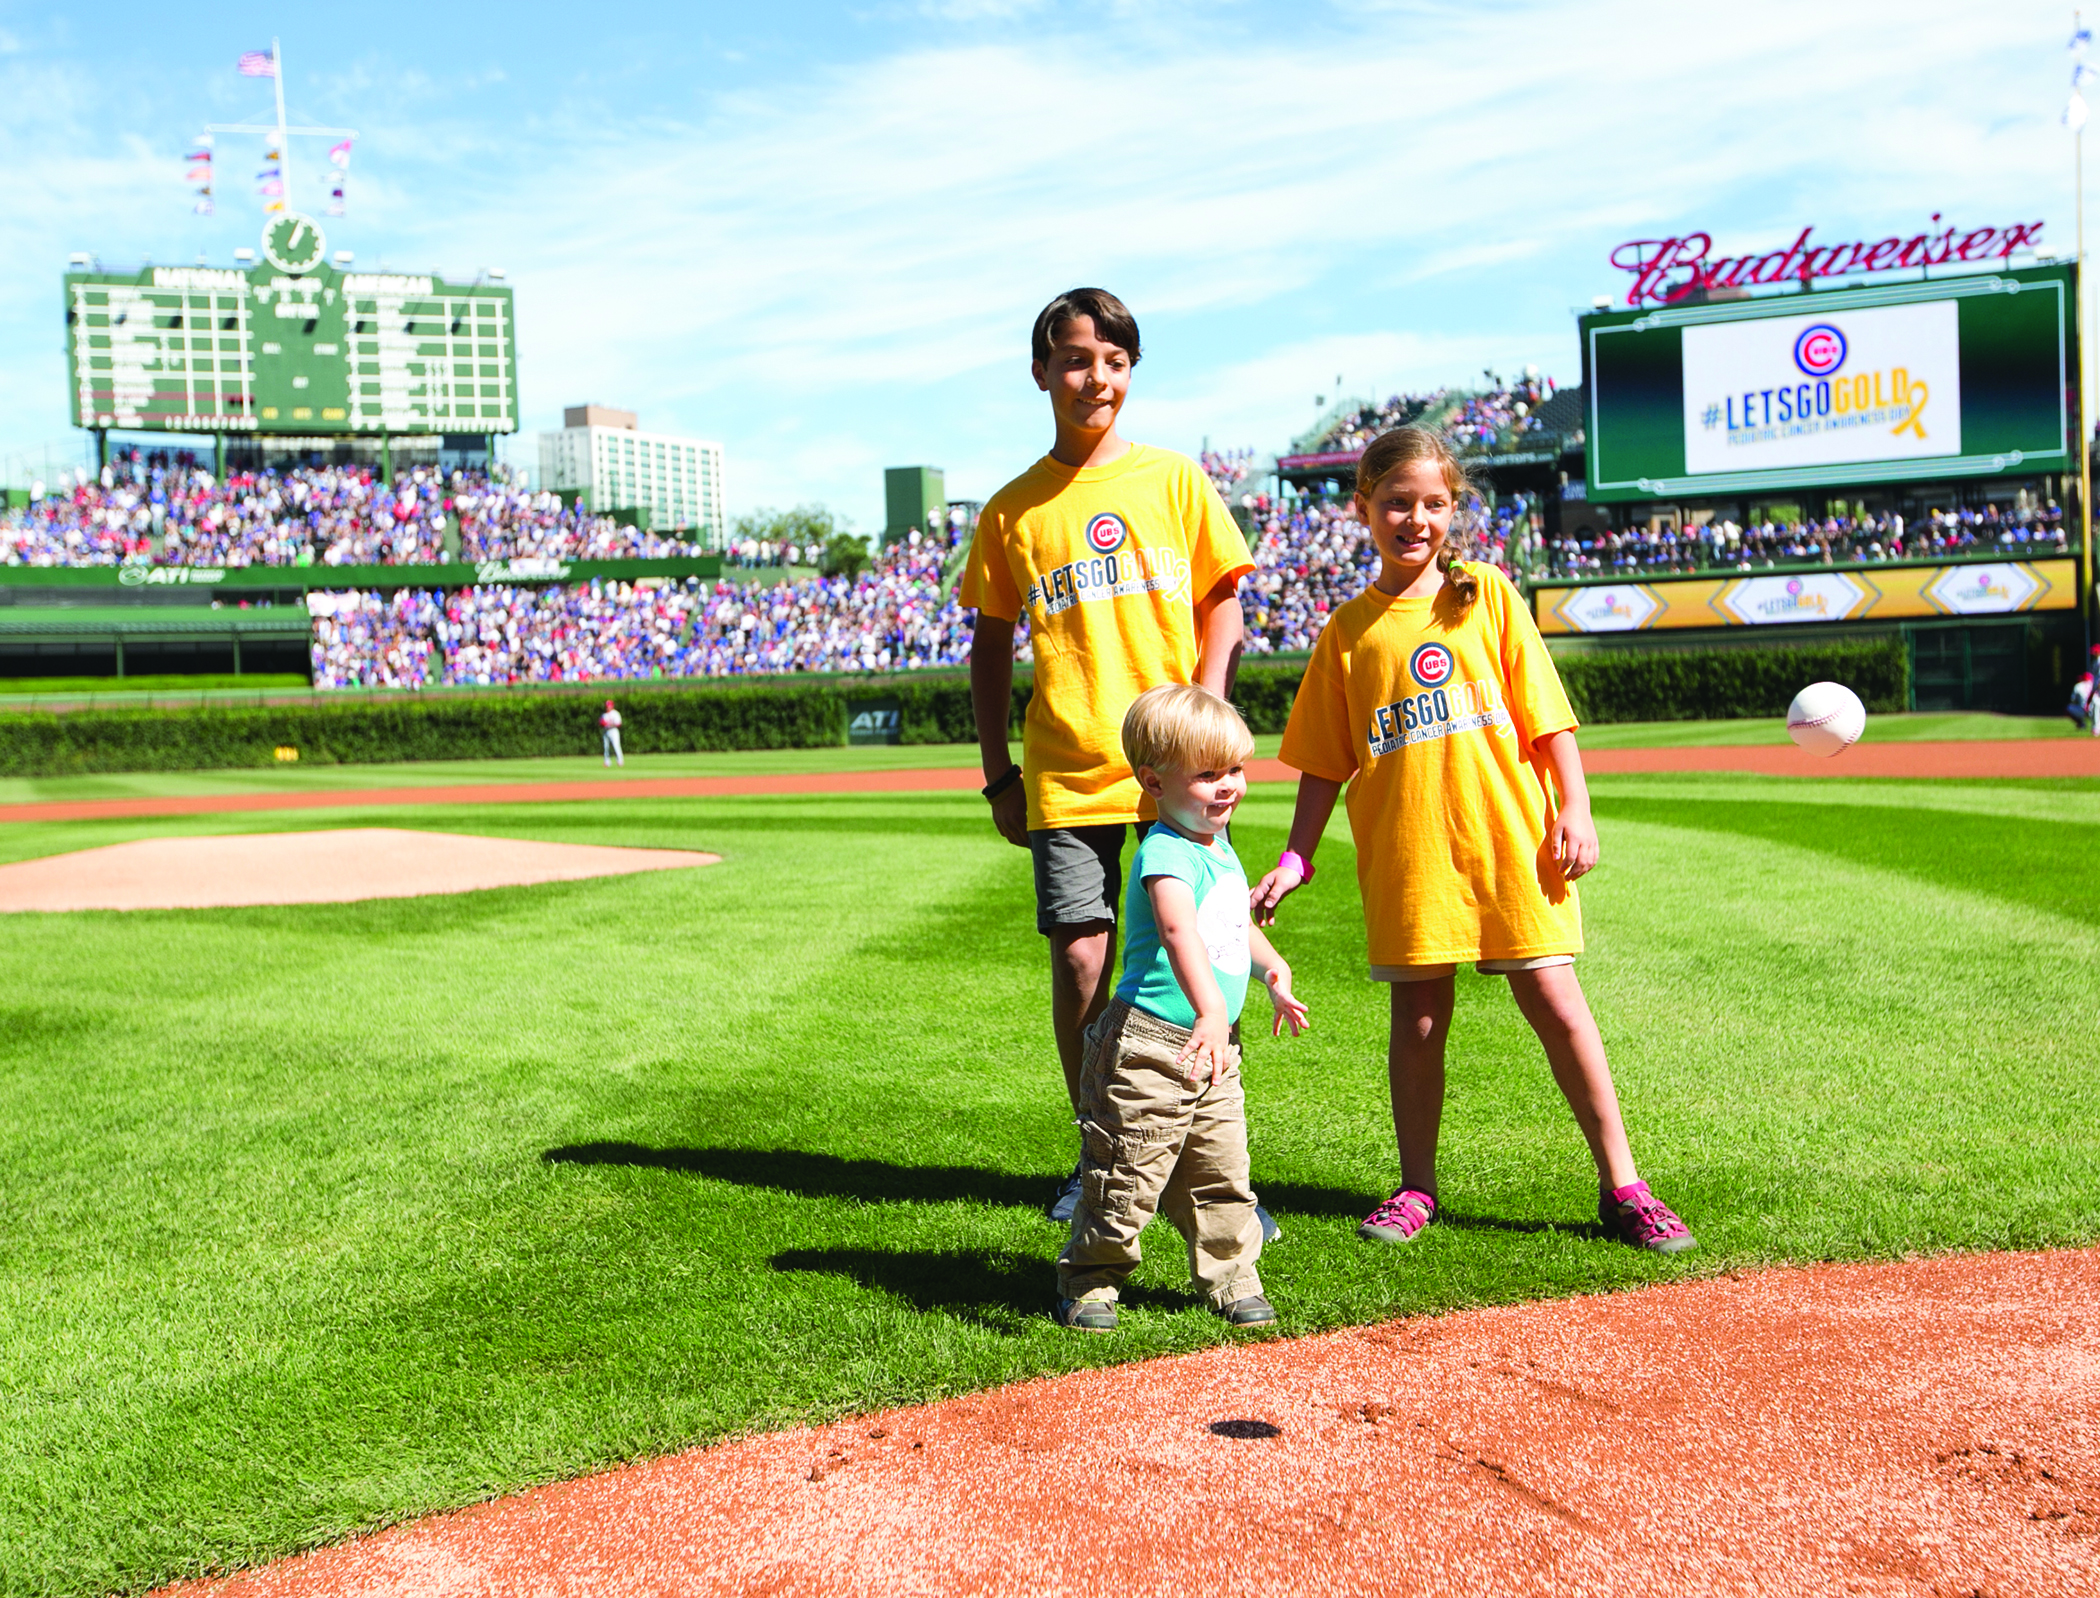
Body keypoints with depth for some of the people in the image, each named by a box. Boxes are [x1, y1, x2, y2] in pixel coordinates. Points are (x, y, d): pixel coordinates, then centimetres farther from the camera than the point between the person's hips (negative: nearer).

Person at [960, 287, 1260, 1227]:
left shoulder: (1174, 479, 7)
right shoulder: (1012, 511, 8)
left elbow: (1222, 605, 7)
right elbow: (990, 644, 13)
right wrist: (999, 775, 7)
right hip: (1066, 776, 1)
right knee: (1079, 960, -1)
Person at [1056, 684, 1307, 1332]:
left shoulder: (1220, 848, 12)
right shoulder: (1166, 853, -20)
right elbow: (1178, 930, -38)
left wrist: (1274, 971, 22)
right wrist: (1211, 1009, -51)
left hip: (1213, 1051, 9)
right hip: (1148, 1049, -9)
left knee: (1222, 1175, 14)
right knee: (1127, 1178, 2)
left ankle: (1232, 1278, 29)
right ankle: (1090, 1281, 20)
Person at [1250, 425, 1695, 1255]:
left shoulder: (1487, 595, 6)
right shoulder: (1349, 630, 7)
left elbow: (1545, 714, 5)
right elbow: (1325, 764, 9)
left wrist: (1574, 808, -3)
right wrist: (1295, 860, 2)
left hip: (1507, 838, -1)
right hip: (1404, 855, 1)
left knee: (1555, 1002, 1)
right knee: (1417, 1017, 6)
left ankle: (1620, 1184, 11)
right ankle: (1417, 1187, 21)